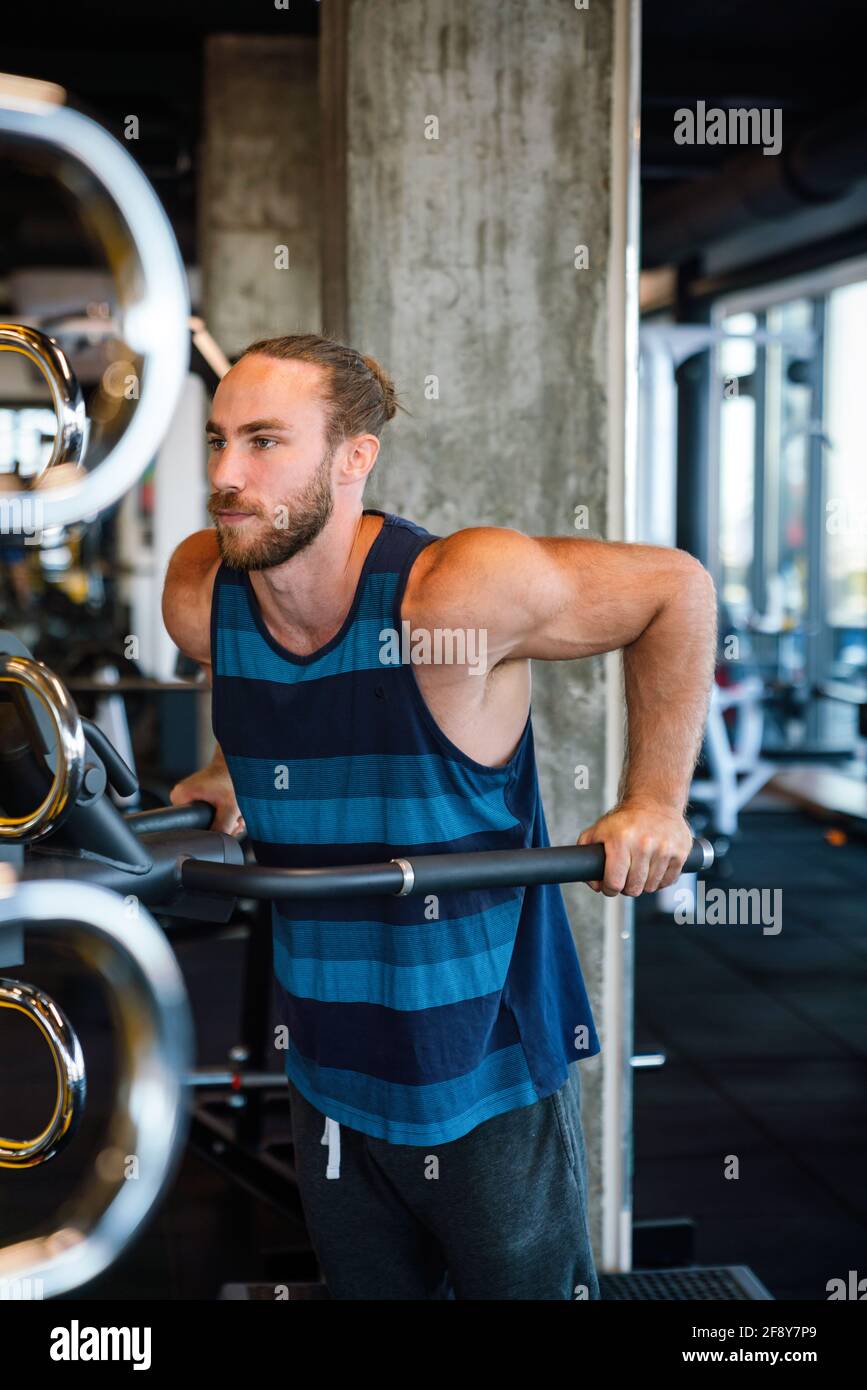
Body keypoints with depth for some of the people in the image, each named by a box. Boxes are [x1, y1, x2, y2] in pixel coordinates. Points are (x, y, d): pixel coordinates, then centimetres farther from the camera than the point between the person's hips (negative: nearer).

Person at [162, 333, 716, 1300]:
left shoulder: (459, 588, -26)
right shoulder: (199, 598, -10)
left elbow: (675, 588, -13)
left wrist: (654, 802, -14)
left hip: (491, 1083, -4)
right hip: (330, 1083, 5)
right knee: (367, 1288, 21)